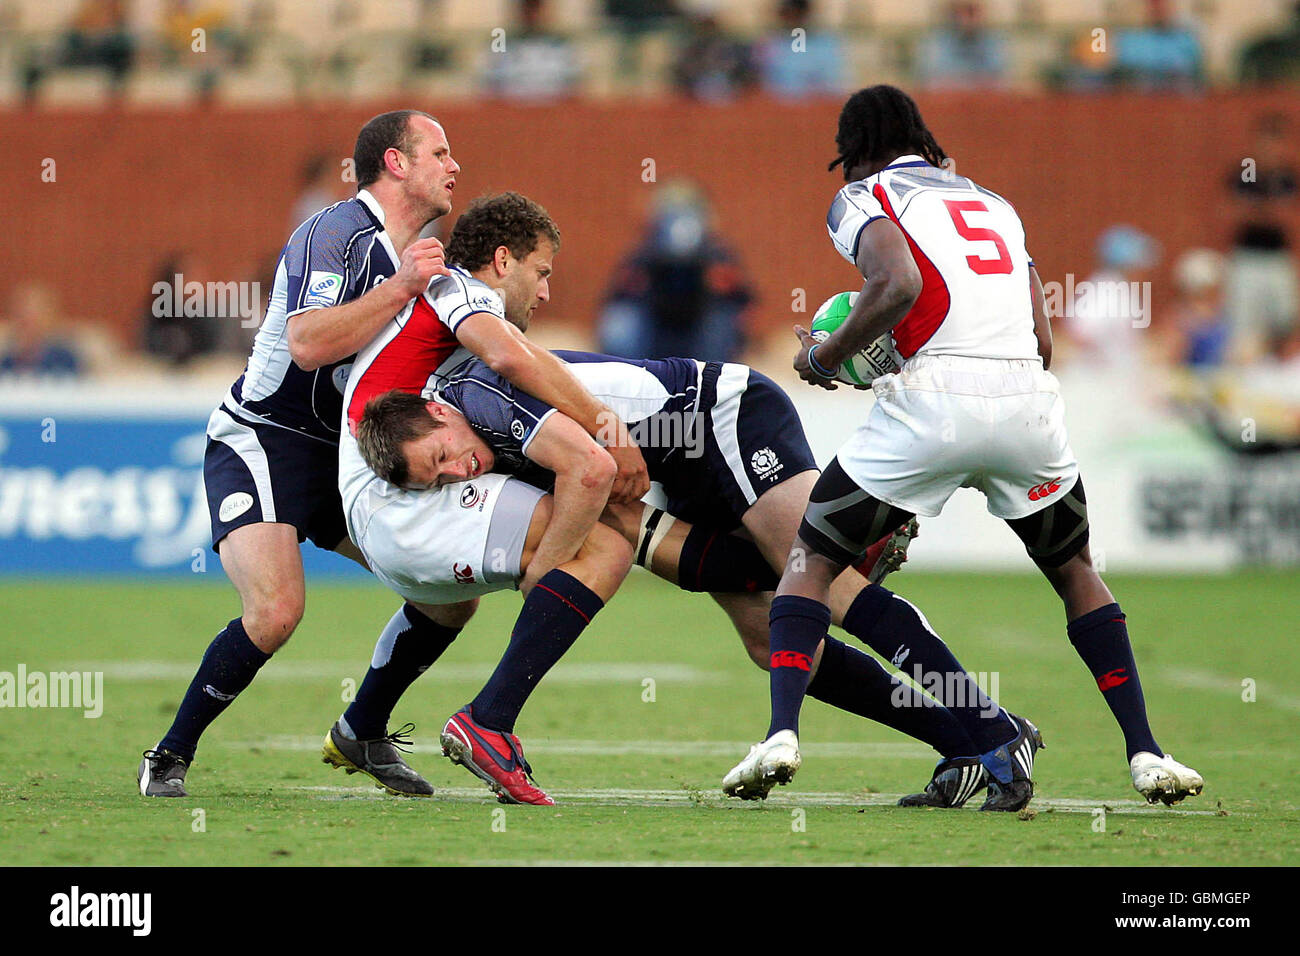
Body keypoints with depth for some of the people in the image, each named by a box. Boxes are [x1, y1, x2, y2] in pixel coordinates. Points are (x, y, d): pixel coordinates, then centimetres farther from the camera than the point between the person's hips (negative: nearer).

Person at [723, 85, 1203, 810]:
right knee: (1076, 571, 26)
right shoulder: (996, 204, 29)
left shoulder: (866, 200, 12)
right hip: (1029, 399, 4)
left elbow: (900, 284, -10)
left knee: (812, 560, 12)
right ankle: (1145, 751, 14)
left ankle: (782, 733, -8)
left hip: (937, 396, -4)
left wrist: (826, 356, 4)